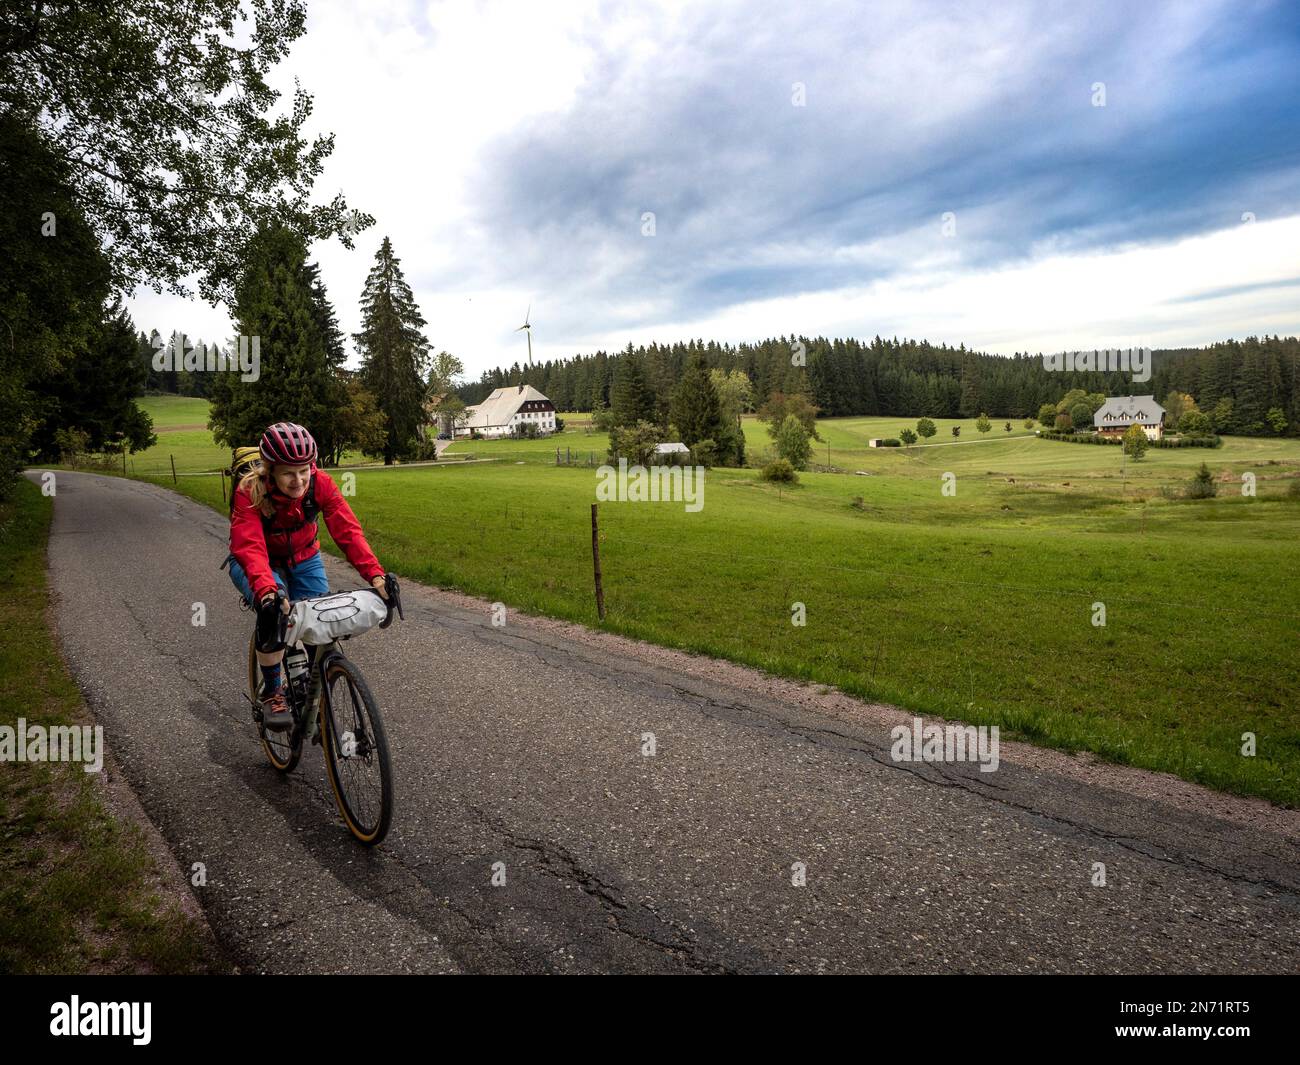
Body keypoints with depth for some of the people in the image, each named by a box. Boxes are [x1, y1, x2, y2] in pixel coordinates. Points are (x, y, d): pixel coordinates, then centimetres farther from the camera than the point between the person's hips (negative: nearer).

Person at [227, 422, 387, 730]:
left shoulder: (320, 483, -24)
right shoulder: (250, 493, -30)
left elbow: (348, 530, -31)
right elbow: (250, 547, -41)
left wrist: (374, 574, -44)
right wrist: (267, 590, -59)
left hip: (303, 560, 3)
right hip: (257, 564, -3)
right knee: (273, 609, -34)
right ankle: (272, 691, -14)